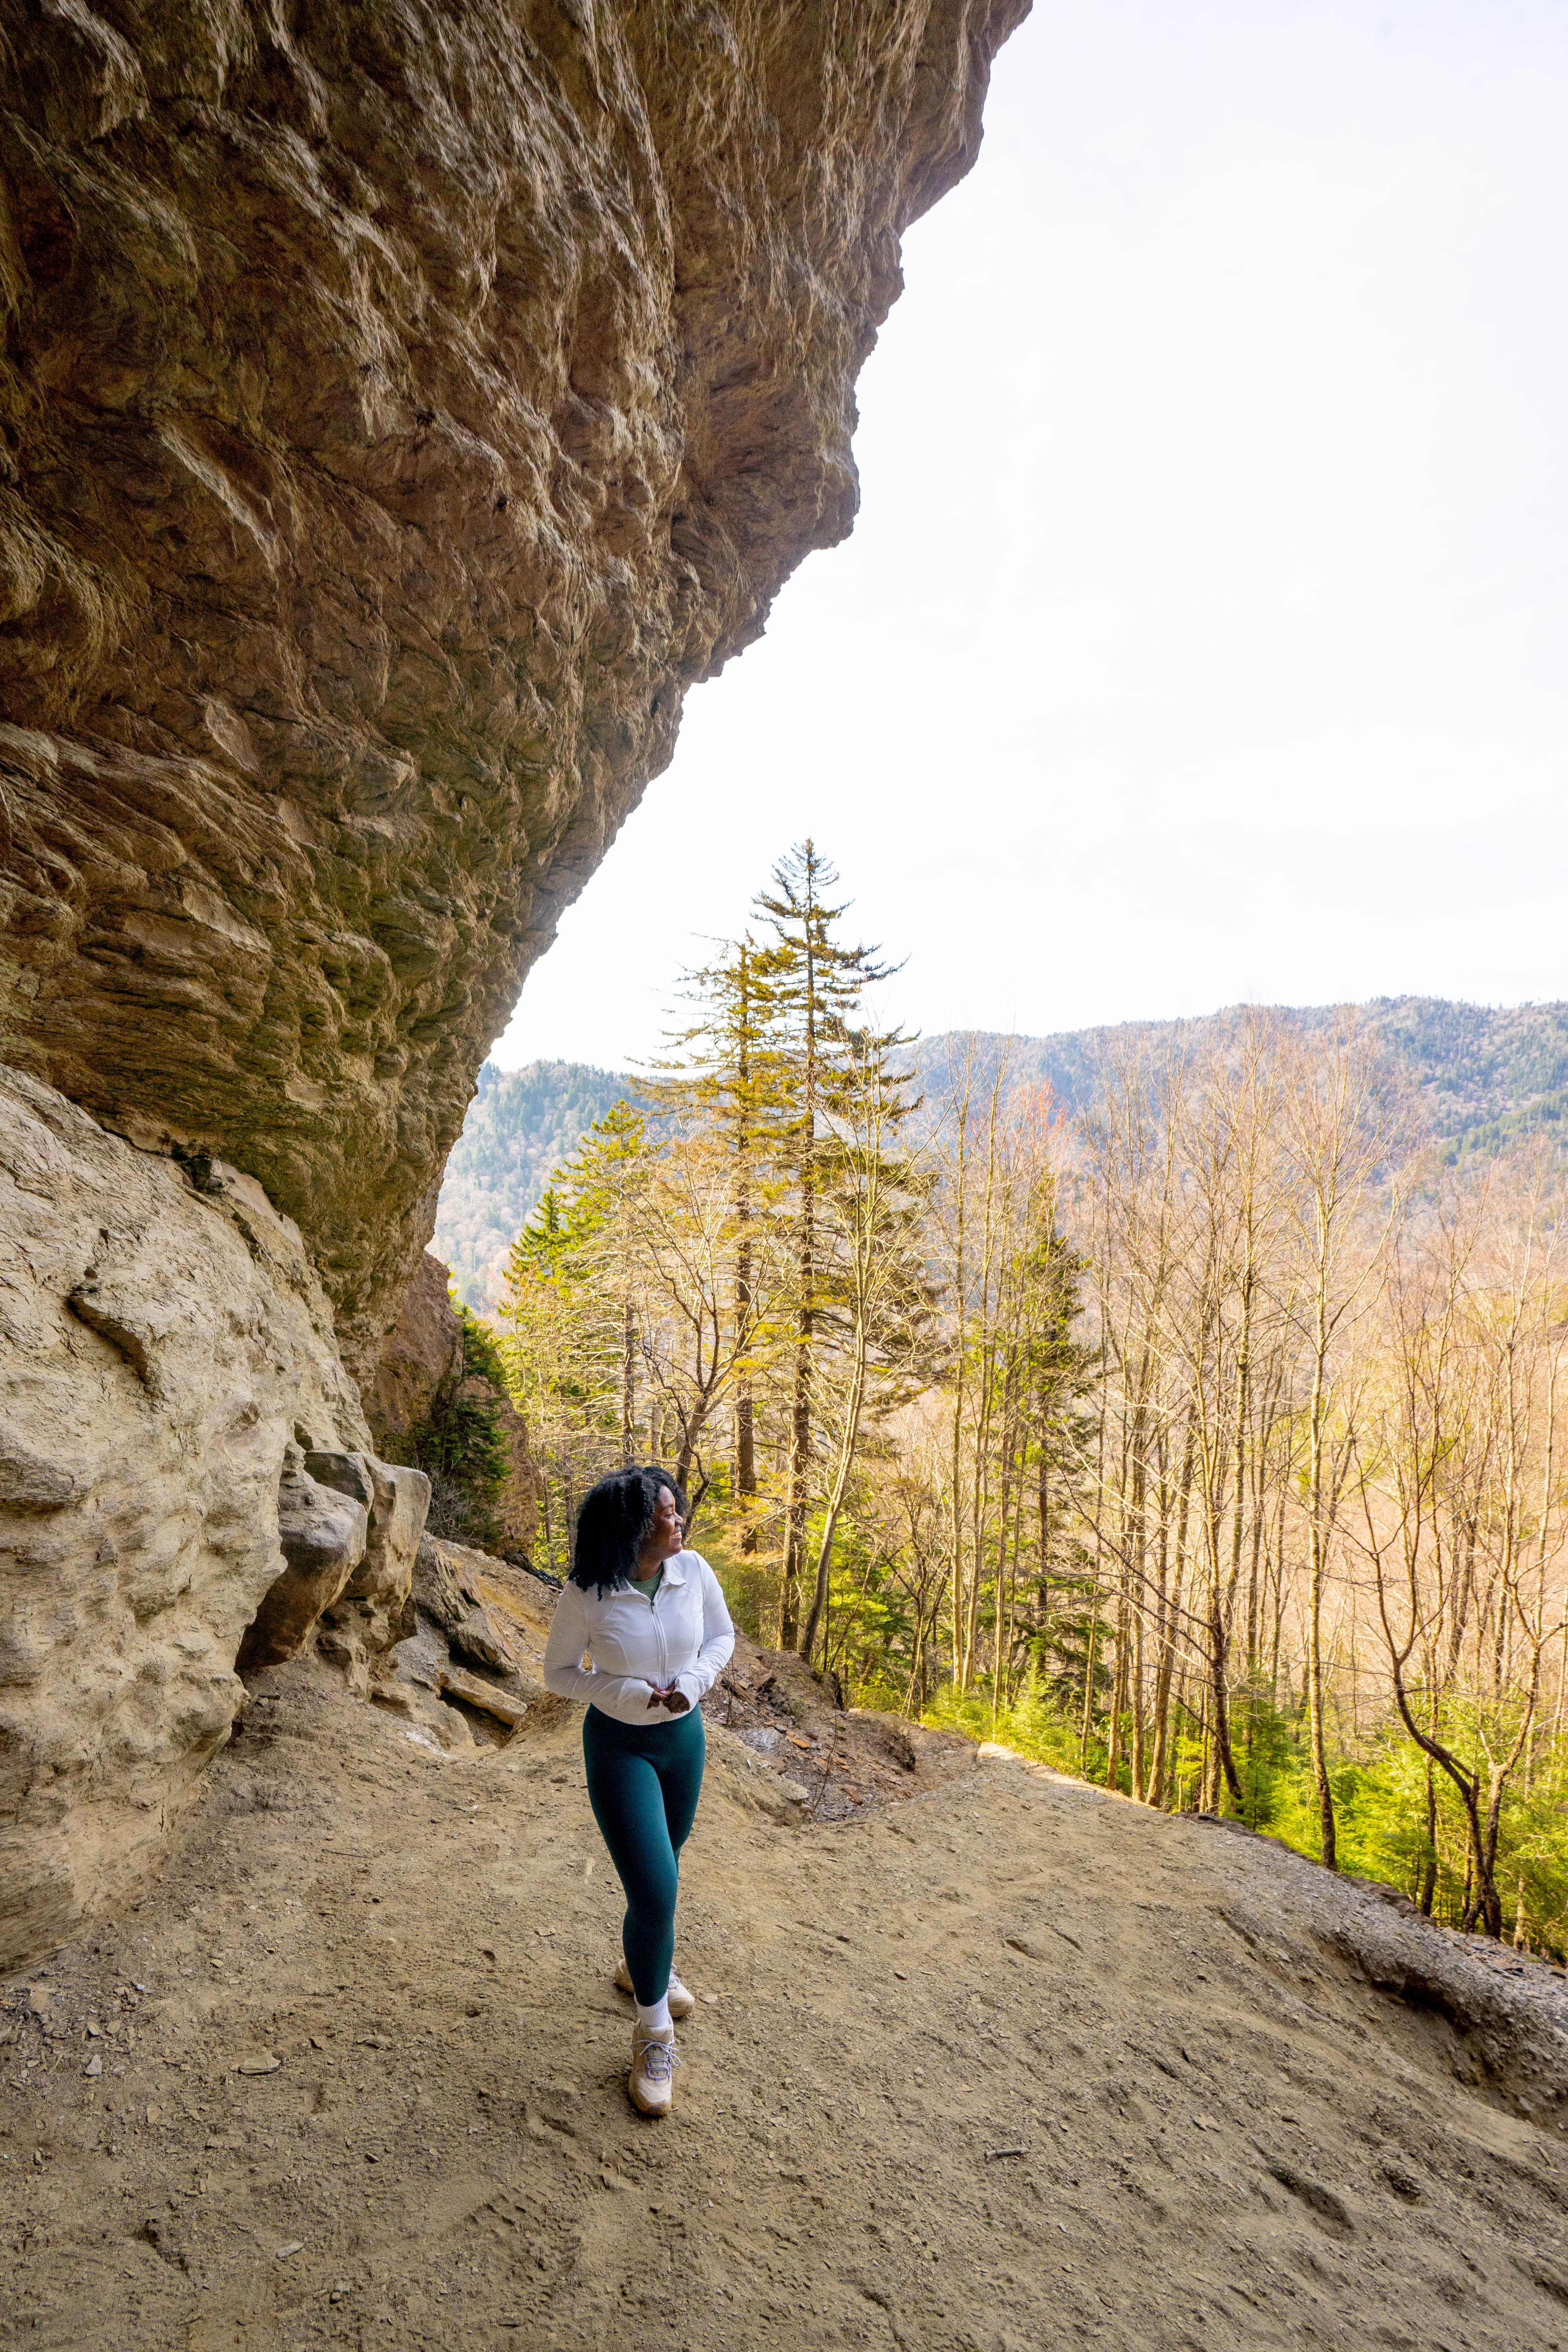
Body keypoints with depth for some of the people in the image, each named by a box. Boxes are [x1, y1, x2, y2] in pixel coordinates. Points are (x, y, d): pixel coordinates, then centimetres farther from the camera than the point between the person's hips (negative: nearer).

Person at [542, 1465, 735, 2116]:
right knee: (655, 1891, -10)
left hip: (684, 1737, 4)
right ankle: (654, 2039, 15)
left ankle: (640, 1964, 53)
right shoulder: (586, 1594, -23)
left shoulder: (694, 1570, -14)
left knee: (663, 1868, 23)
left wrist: (692, 1684, -17)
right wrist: (632, 1694, -22)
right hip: (618, 1745, -4)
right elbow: (558, 1670, -10)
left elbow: (721, 1636, 2)